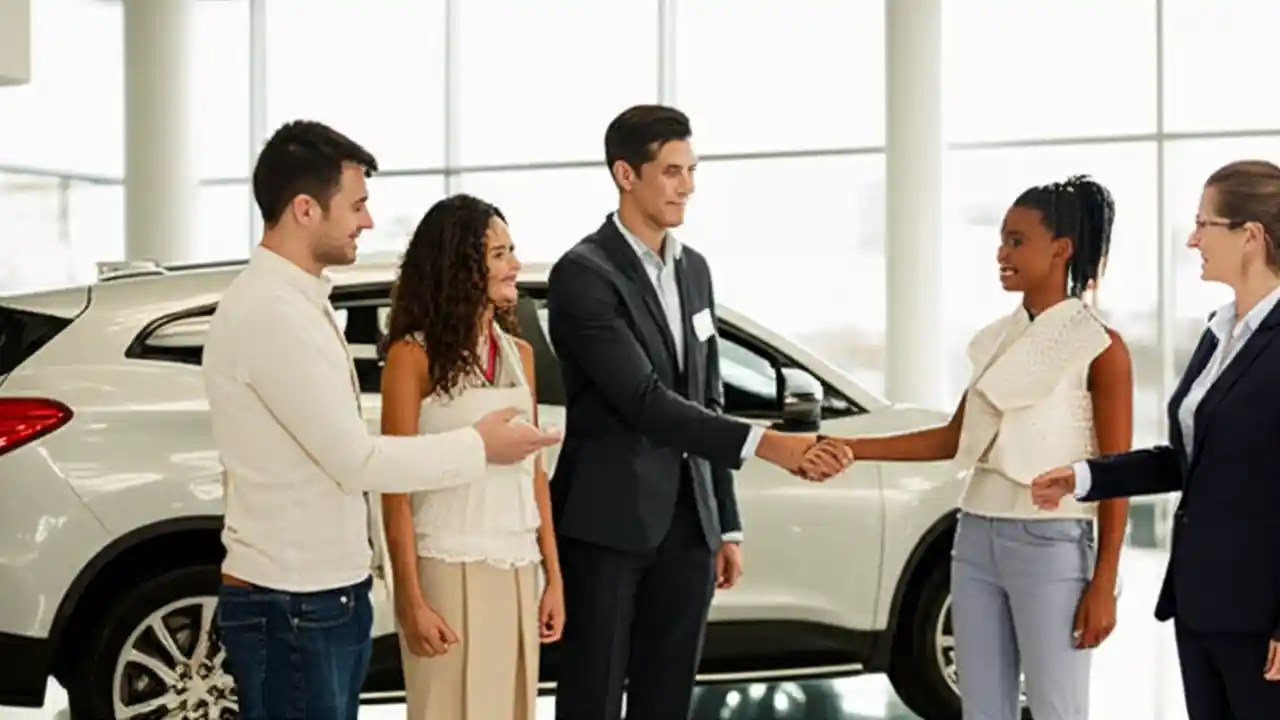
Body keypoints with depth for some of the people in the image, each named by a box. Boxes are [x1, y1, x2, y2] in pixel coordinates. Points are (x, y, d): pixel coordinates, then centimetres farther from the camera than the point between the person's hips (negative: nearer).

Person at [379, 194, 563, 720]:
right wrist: (411, 600, -12)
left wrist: (553, 576, 9)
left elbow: (534, 472, 12)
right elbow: (396, 488, -8)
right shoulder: (413, 356, -7)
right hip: (448, 571, -5)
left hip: (516, 572, 5)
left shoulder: (518, 353, 9)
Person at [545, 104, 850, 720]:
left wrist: (726, 525, 14)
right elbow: (644, 402, -20)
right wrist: (765, 443, -27)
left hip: (686, 521, 7)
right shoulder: (583, 274, -12)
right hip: (608, 522, -7)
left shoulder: (694, 269, 13)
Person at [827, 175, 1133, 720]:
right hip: (976, 538, 7)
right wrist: (855, 449, 4)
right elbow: (956, 438, 14)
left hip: (1051, 545, -6)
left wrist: (1104, 586, -13)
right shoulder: (997, 339, 11)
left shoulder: (1100, 347, -8)